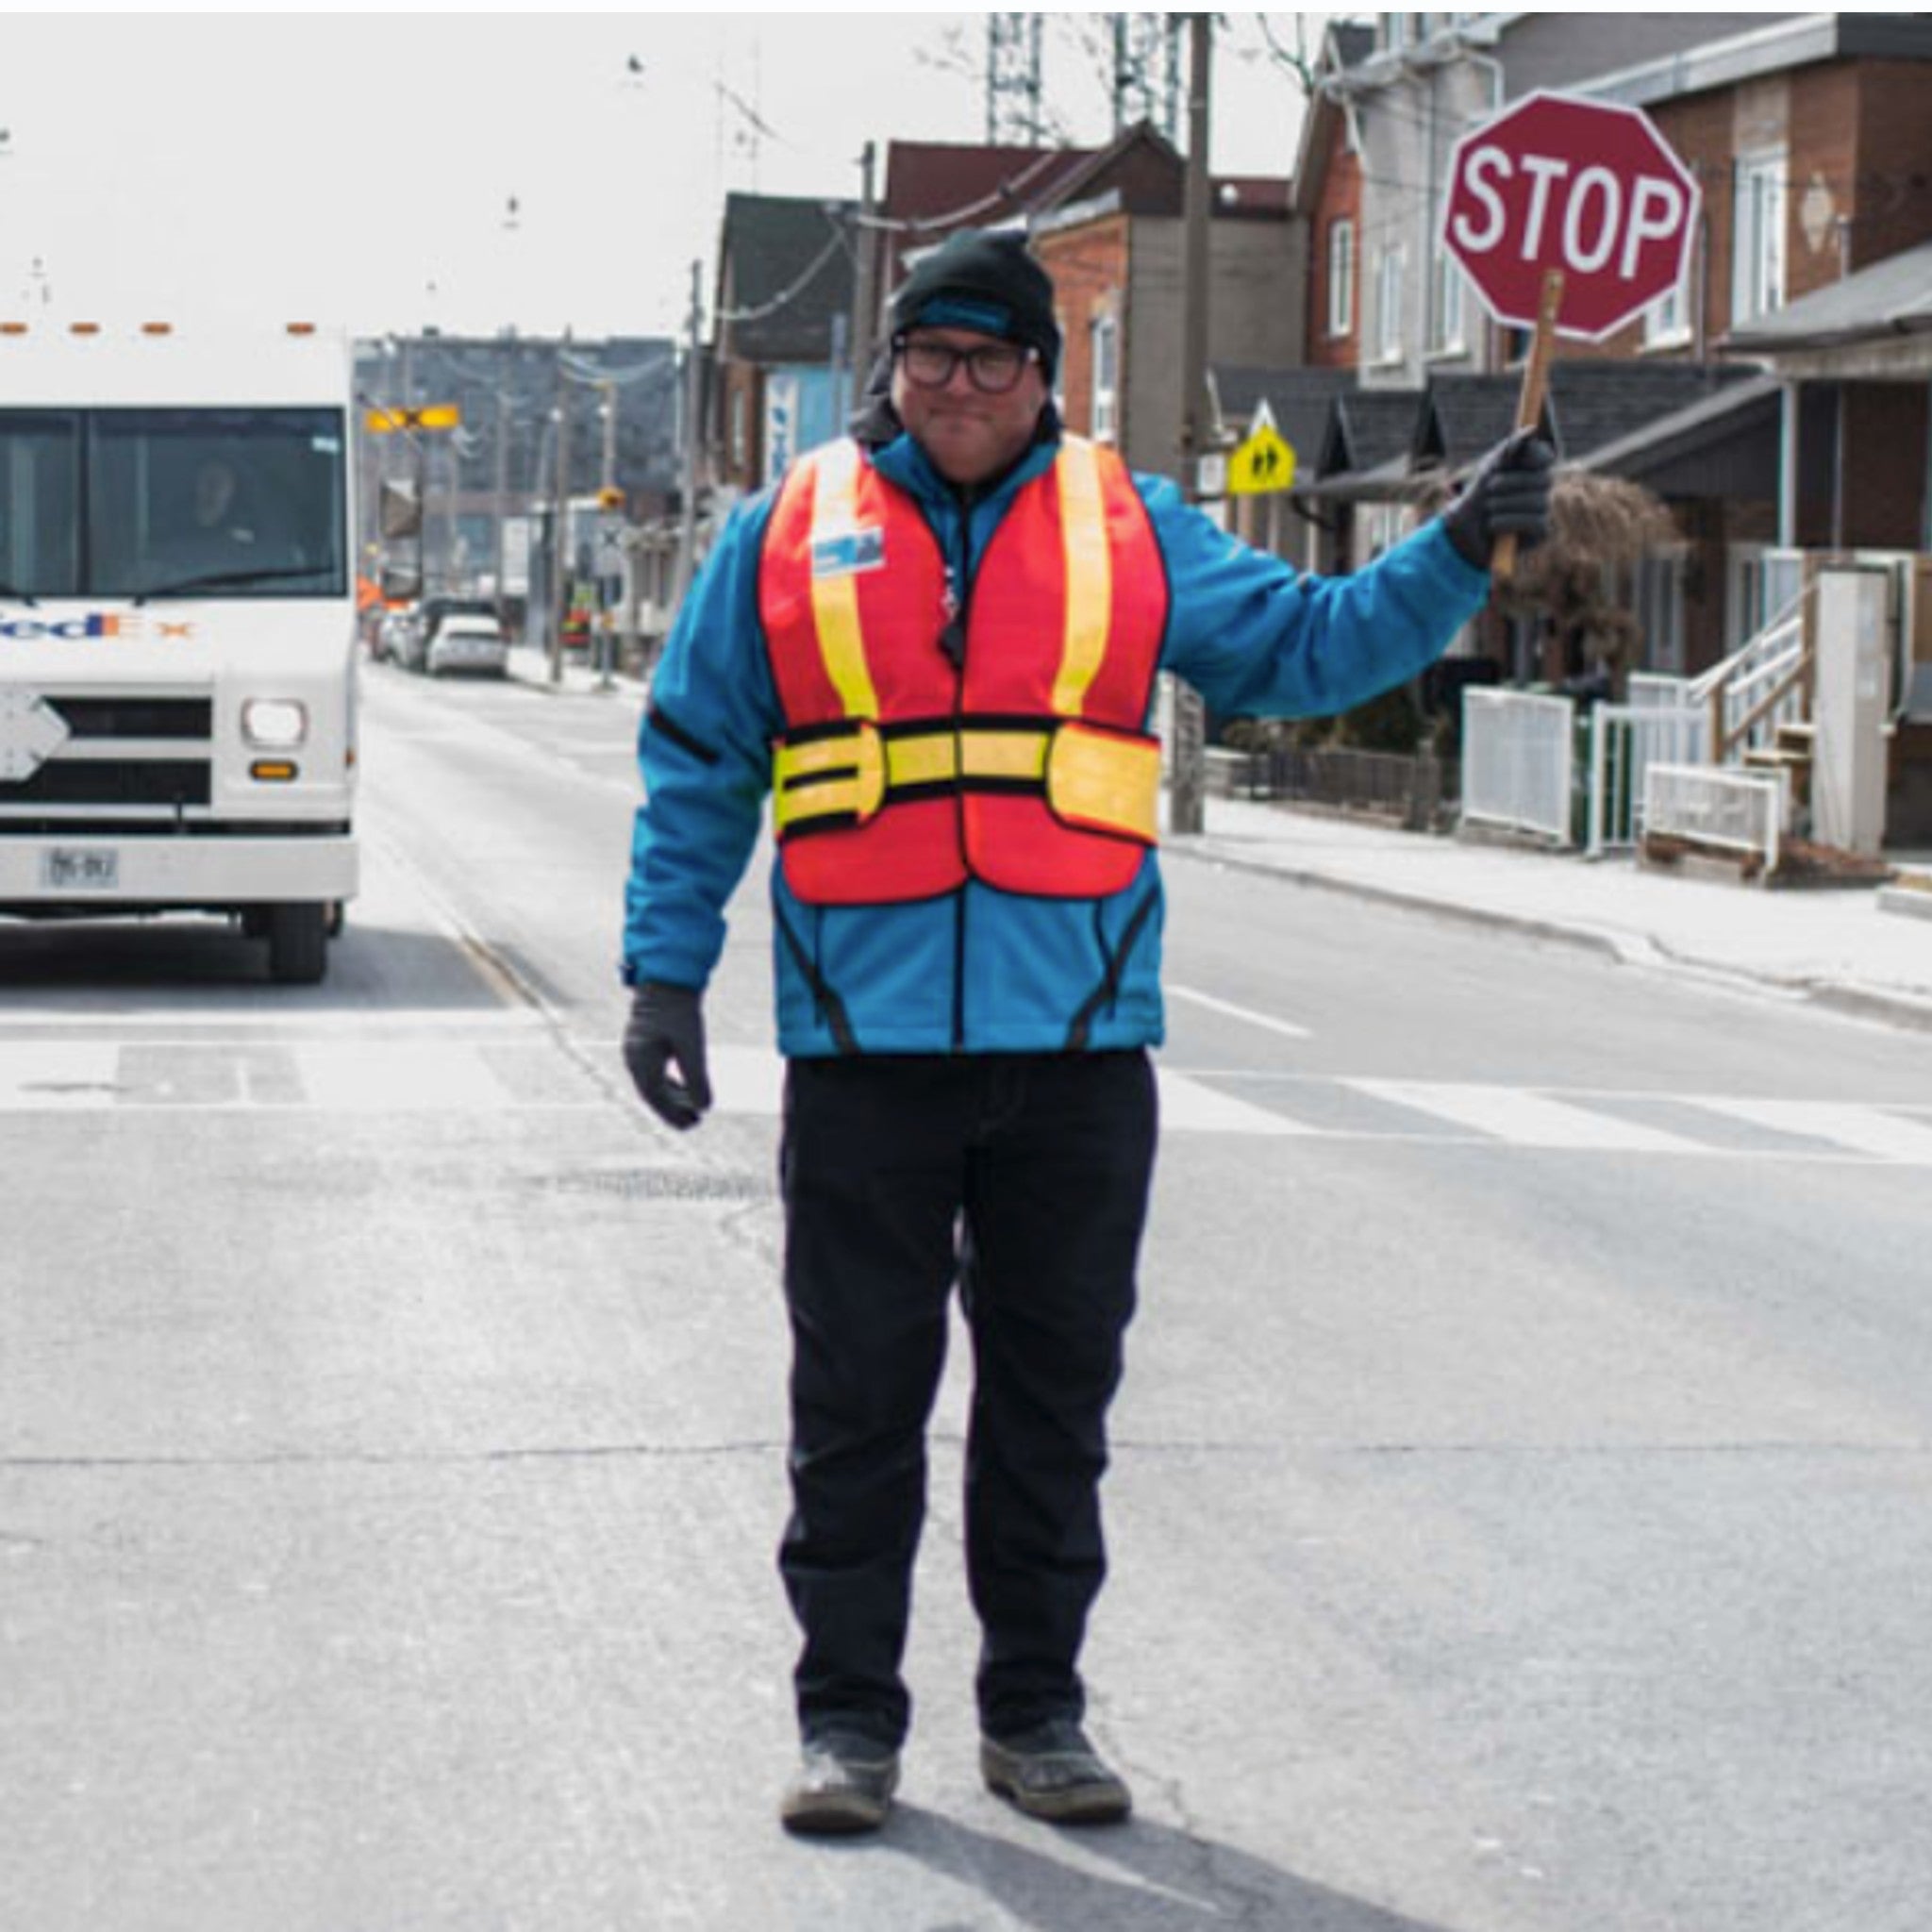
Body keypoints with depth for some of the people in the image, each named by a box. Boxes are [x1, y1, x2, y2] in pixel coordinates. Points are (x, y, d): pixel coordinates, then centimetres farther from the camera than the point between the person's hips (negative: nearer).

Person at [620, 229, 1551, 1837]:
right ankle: (849, 1715, 16)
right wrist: (666, 968, 3)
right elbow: (698, 767, 9)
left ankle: (1036, 1708, 22)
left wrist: (1458, 555, -3)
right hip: (863, 1043, -1)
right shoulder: (791, 533, 6)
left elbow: (1305, 645, 10)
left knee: (1055, 1392, 9)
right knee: (858, 1397, 5)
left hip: (1076, 1043, 1)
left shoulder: (1133, 531, 9)